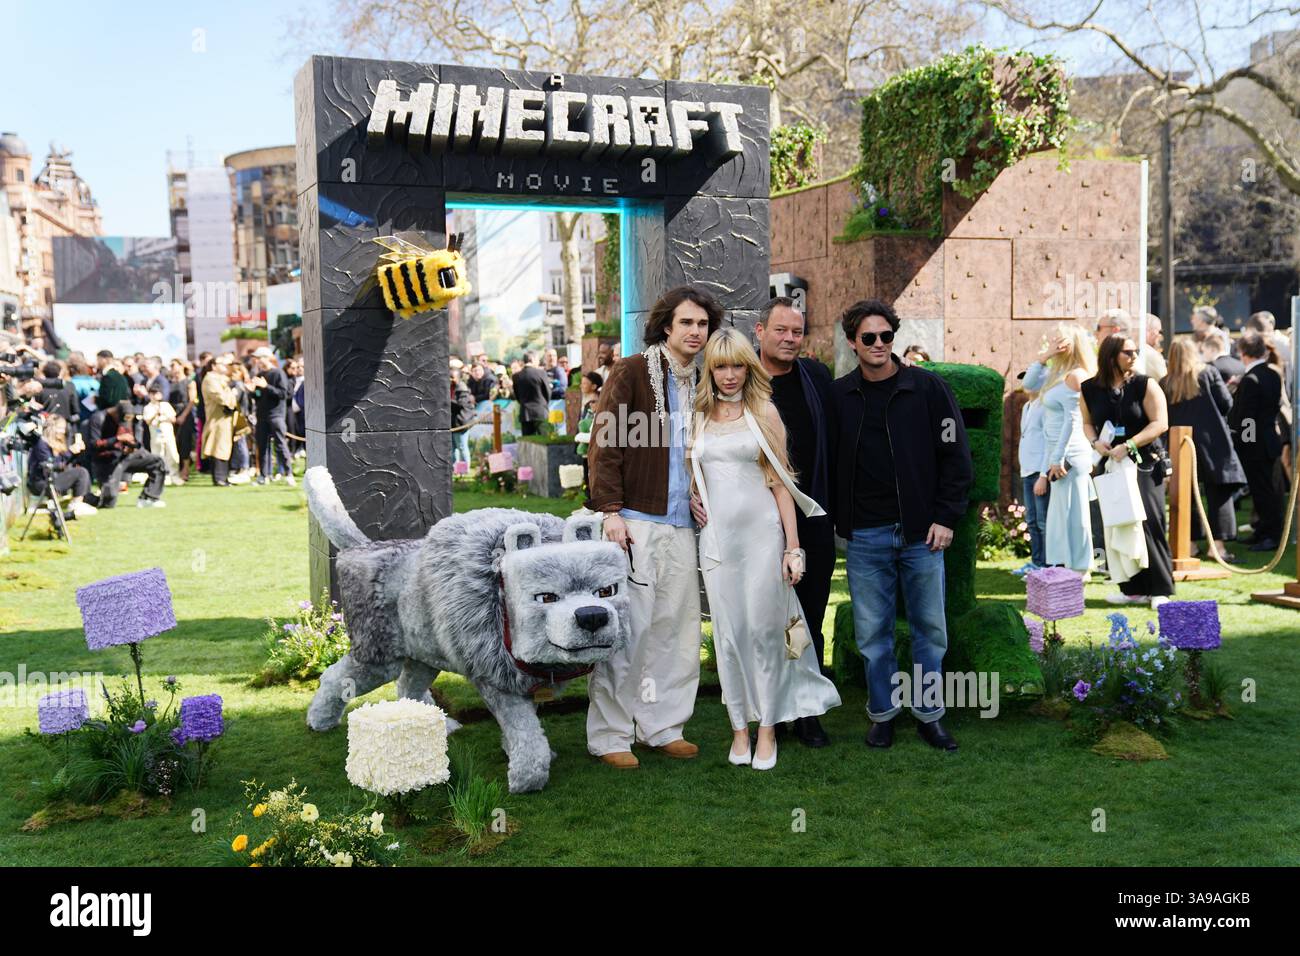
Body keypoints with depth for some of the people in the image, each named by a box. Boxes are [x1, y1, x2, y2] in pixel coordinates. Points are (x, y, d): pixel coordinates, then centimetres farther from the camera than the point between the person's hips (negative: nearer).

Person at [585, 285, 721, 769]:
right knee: (628, 626, -4)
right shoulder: (631, 372, -3)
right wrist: (611, 510, -14)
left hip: (681, 524, 6)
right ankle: (610, 734, 6)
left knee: (678, 627, 7)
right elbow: (604, 443, -8)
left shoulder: (700, 383, 15)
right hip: (634, 520, -6)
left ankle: (663, 726, 19)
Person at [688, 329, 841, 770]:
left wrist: (793, 546, -5)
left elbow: (780, 482, 0)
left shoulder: (763, 412, 2)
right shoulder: (700, 417, 11)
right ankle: (739, 726, 14)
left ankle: (767, 728, 9)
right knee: (728, 633, 4)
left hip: (762, 533, -3)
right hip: (717, 536, 3)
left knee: (763, 629, -1)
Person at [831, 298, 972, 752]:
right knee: (872, 631, 7)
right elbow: (831, 461, 10)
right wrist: (837, 520, 3)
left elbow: (956, 455, 0)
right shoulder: (839, 395, 3)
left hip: (921, 531, -1)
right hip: (865, 535, 1)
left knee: (929, 628, 7)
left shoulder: (928, 388, -2)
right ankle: (883, 713, 21)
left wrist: (945, 517, -5)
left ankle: (929, 715, 21)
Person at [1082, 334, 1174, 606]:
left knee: (1149, 522, -9)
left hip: (1144, 464, -3)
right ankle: (1133, 588, 12)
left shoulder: (1145, 385, -3)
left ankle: (1160, 590, -2)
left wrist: (1128, 446, -18)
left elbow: (1160, 423, -9)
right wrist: (1095, 442, -5)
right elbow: (1087, 422, 16)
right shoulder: (1091, 389, 5)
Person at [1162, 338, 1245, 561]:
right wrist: (1215, 417, 13)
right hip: (1211, 441, -2)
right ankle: (1217, 542, -2)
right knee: (1218, 493, 3)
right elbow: (1226, 403, -5)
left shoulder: (1165, 383, 1)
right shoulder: (1209, 373, -2)